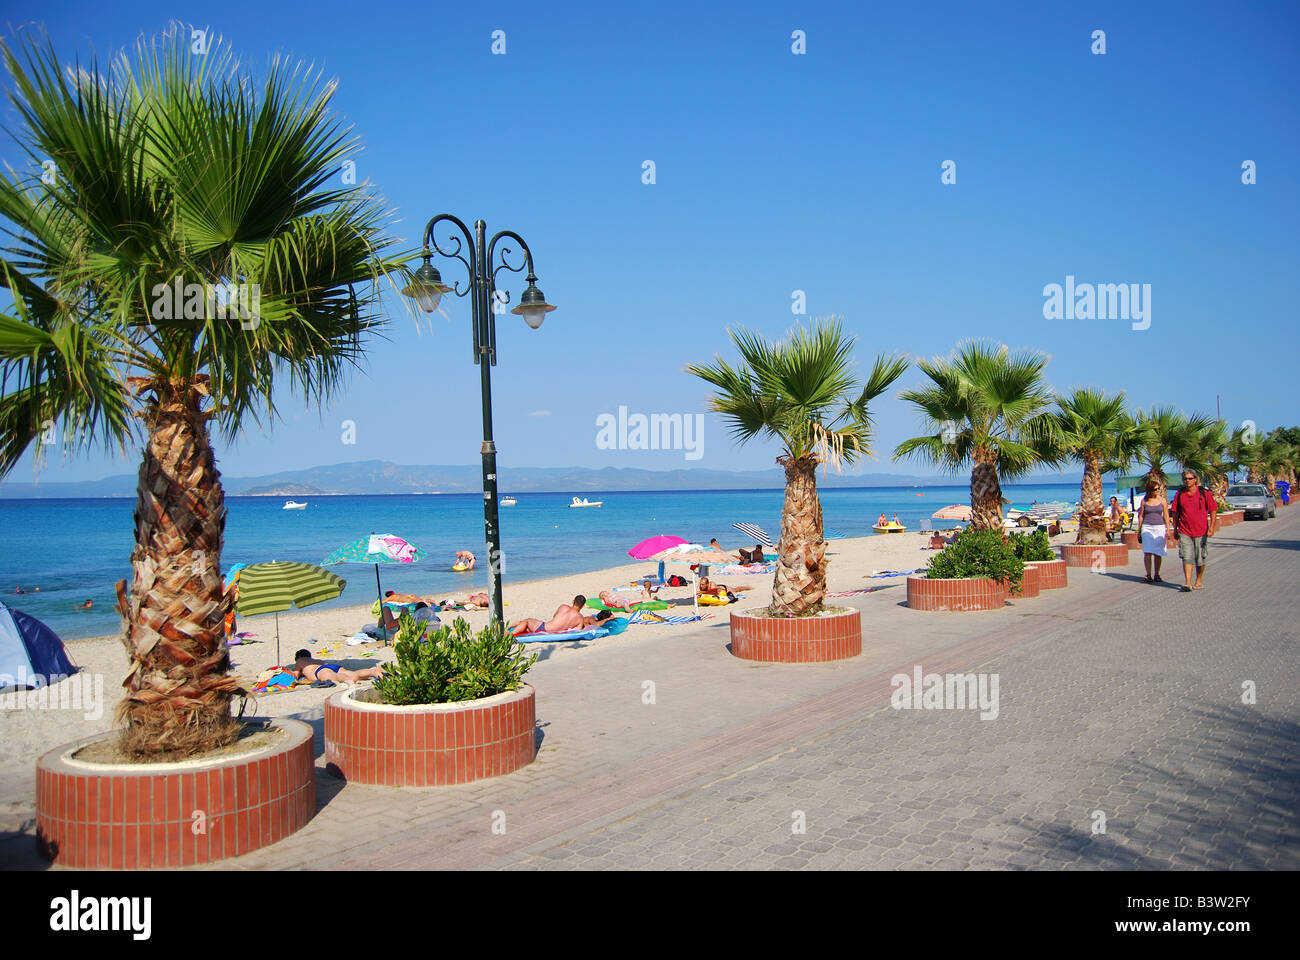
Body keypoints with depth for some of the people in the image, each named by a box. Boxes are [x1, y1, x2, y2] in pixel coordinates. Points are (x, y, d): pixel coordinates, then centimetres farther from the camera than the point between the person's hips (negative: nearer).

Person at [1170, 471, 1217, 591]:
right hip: (1184, 532, 1)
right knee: (1187, 558, -8)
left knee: (1200, 559, 8)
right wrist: (1175, 529, 9)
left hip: (1201, 532, -1)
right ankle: (1188, 583, -12)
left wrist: (1211, 528, -10)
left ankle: (1198, 582, 24)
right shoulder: (1179, 494, 4)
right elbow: (1175, 512, 10)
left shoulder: (1204, 494, -2)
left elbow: (1213, 511, 0)